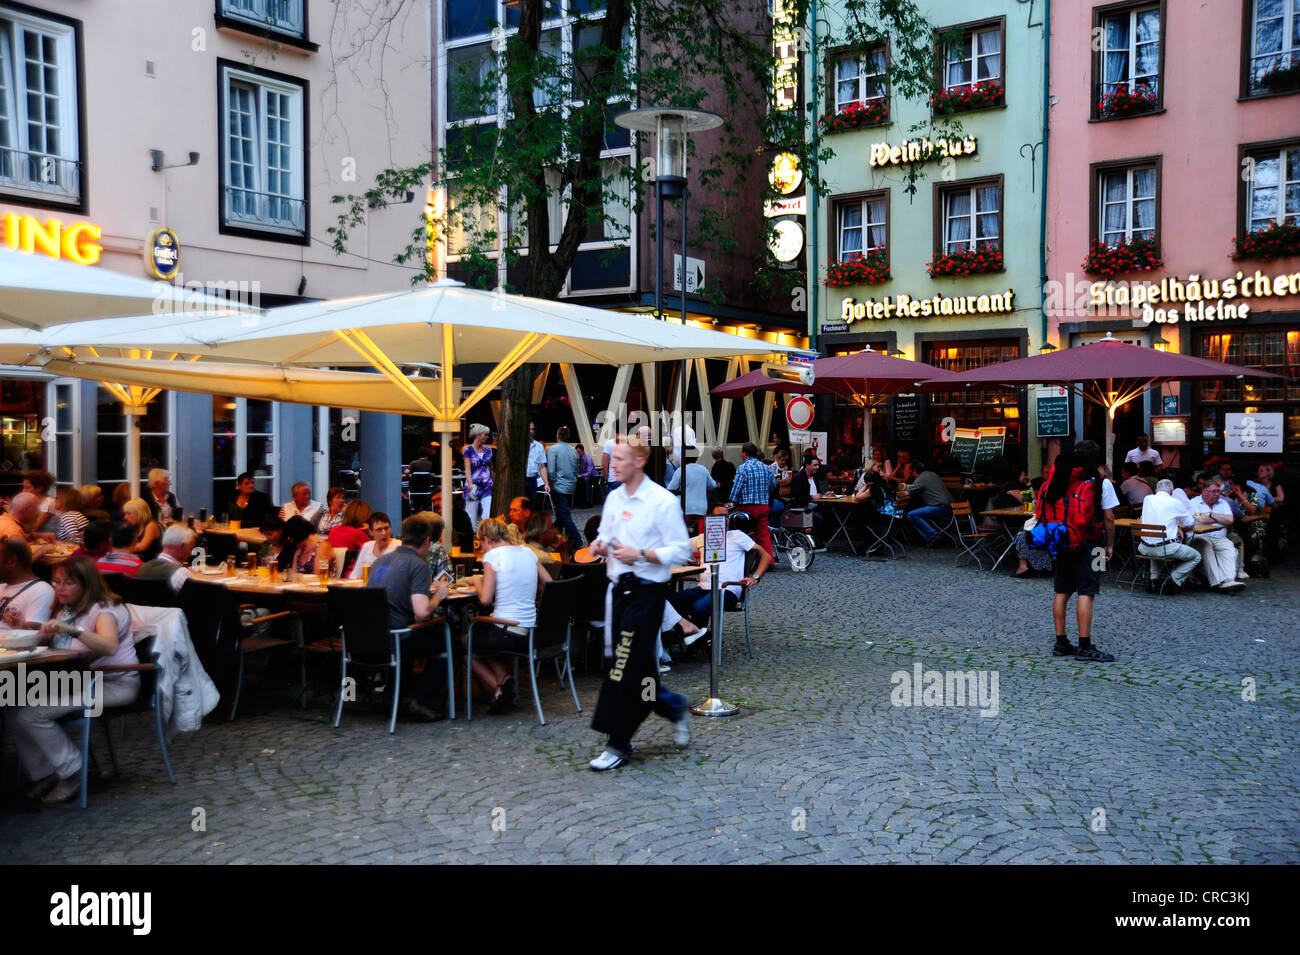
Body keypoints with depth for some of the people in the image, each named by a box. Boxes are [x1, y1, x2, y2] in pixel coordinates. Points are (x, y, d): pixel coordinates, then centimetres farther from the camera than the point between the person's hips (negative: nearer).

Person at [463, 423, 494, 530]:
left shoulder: (488, 450, 11)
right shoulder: (469, 450, -2)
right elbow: (467, 469, -9)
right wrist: (470, 484, -22)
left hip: (487, 486, 3)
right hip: (474, 486, -3)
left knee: (487, 515, -8)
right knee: (471, 516, 2)